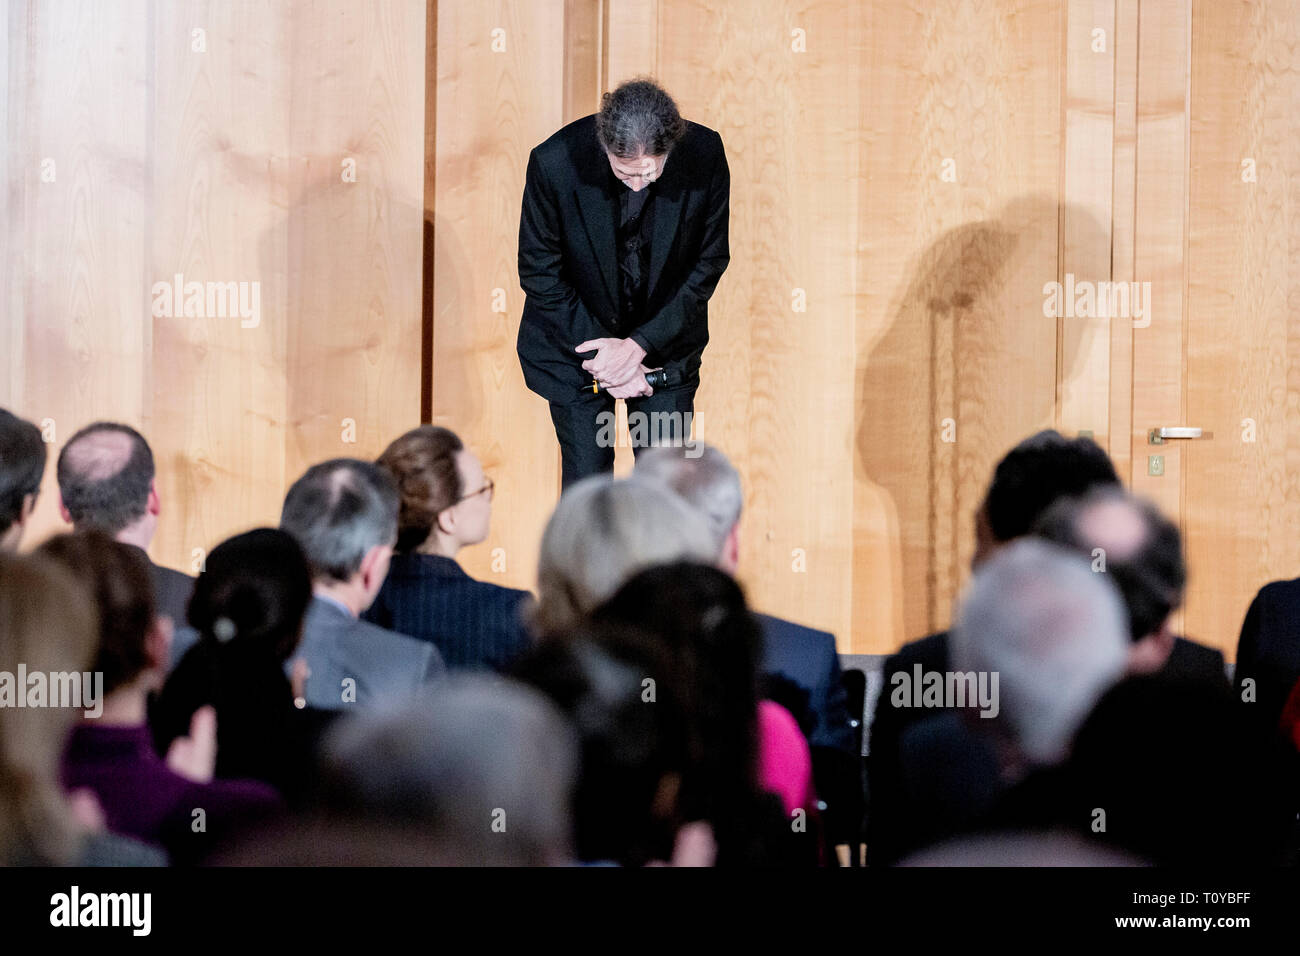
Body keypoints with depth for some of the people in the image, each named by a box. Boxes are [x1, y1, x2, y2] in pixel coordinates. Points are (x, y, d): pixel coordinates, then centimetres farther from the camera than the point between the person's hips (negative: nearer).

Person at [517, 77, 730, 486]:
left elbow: (710, 260, -8)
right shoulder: (554, 161, -25)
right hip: (575, 339, -2)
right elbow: (538, 272, -12)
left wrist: (638, 345, -14)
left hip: (664, 337, 2)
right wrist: (599, 352, -15)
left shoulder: (704, 155, -20)